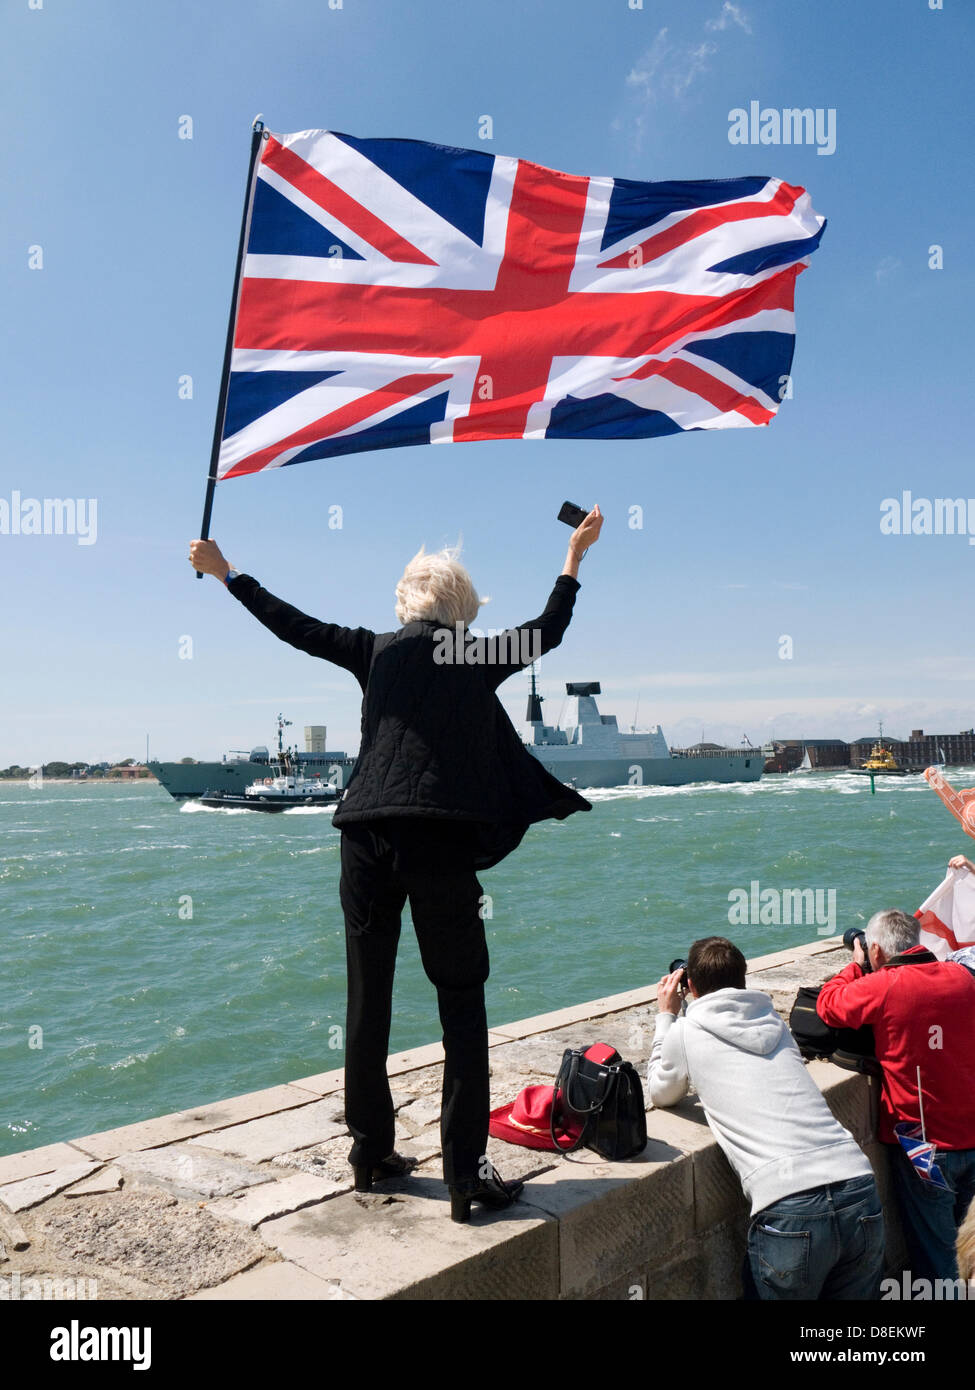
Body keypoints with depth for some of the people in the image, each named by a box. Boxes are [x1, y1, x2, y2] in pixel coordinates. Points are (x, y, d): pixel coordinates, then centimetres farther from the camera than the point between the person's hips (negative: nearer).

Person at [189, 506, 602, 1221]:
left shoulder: (377, 649, 10)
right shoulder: (481, 656, 7)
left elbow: (294, 626, 16)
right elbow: (549, 630, 22)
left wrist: (227, 574, 29)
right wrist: (575, 556, 34)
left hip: (367, 837, 3)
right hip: (441, 841, -2)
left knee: (368, 997, 12)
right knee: (461, 1000, 5)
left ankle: (372, 1151, 24)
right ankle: (466, 1172, 4)